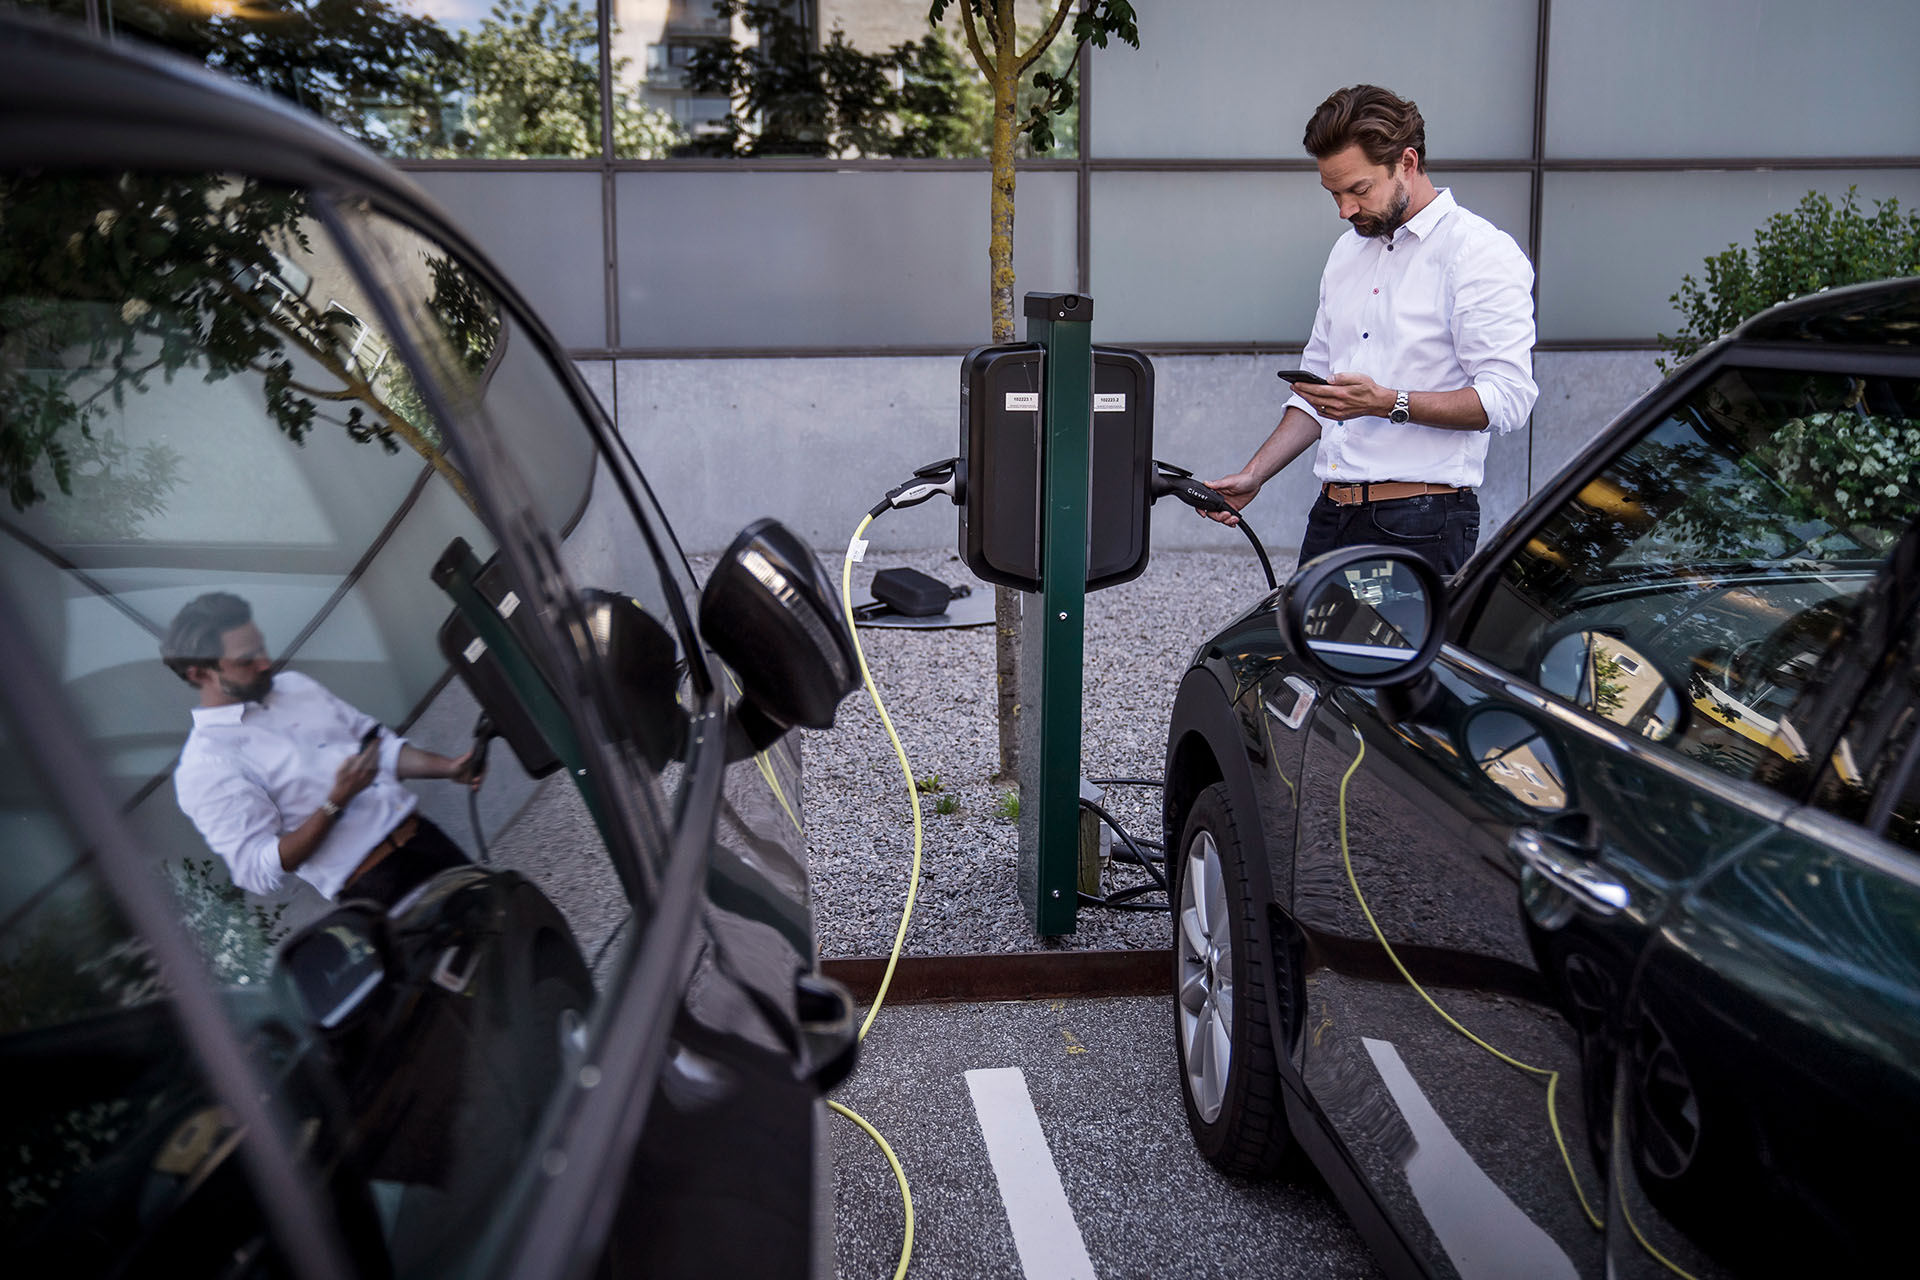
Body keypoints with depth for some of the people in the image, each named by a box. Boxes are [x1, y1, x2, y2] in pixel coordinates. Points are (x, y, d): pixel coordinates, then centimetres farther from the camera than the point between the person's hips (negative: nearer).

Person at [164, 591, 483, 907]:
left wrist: (447, 767, 3)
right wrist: (337, 801, -22)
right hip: (371, 882, -8)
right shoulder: (203, 767, -10)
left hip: (419, 832, 8)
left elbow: (383, 745, 20)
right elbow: (259, 872, -15)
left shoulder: (294, 685, 14)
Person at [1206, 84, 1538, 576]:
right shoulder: (1347, 251, 20)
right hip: (1331, 515, 7)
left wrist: (1385, 403, -23)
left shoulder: (1481, 251, -5)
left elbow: (1507, 397, -15)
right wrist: (1253, 475, 14)